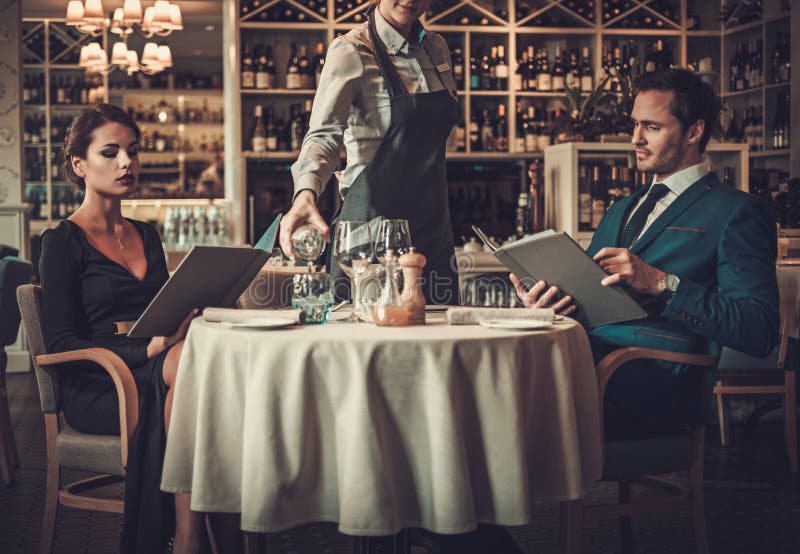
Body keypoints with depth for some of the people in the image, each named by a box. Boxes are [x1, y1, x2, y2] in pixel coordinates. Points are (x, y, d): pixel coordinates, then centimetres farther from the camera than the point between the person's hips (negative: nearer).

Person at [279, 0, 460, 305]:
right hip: (372, 220, -6)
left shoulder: (436, 48, 10)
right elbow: (324, 135, -22)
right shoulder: (352, 51, -10)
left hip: (431, 223, 6)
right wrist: (306, 194, -40)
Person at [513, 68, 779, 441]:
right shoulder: (621, 211, 30)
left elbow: (759, 330, -6)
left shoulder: (737, 211, 5)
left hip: (658, 377, -6)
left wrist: (661, 284, -16)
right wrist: (546, 301, 1)